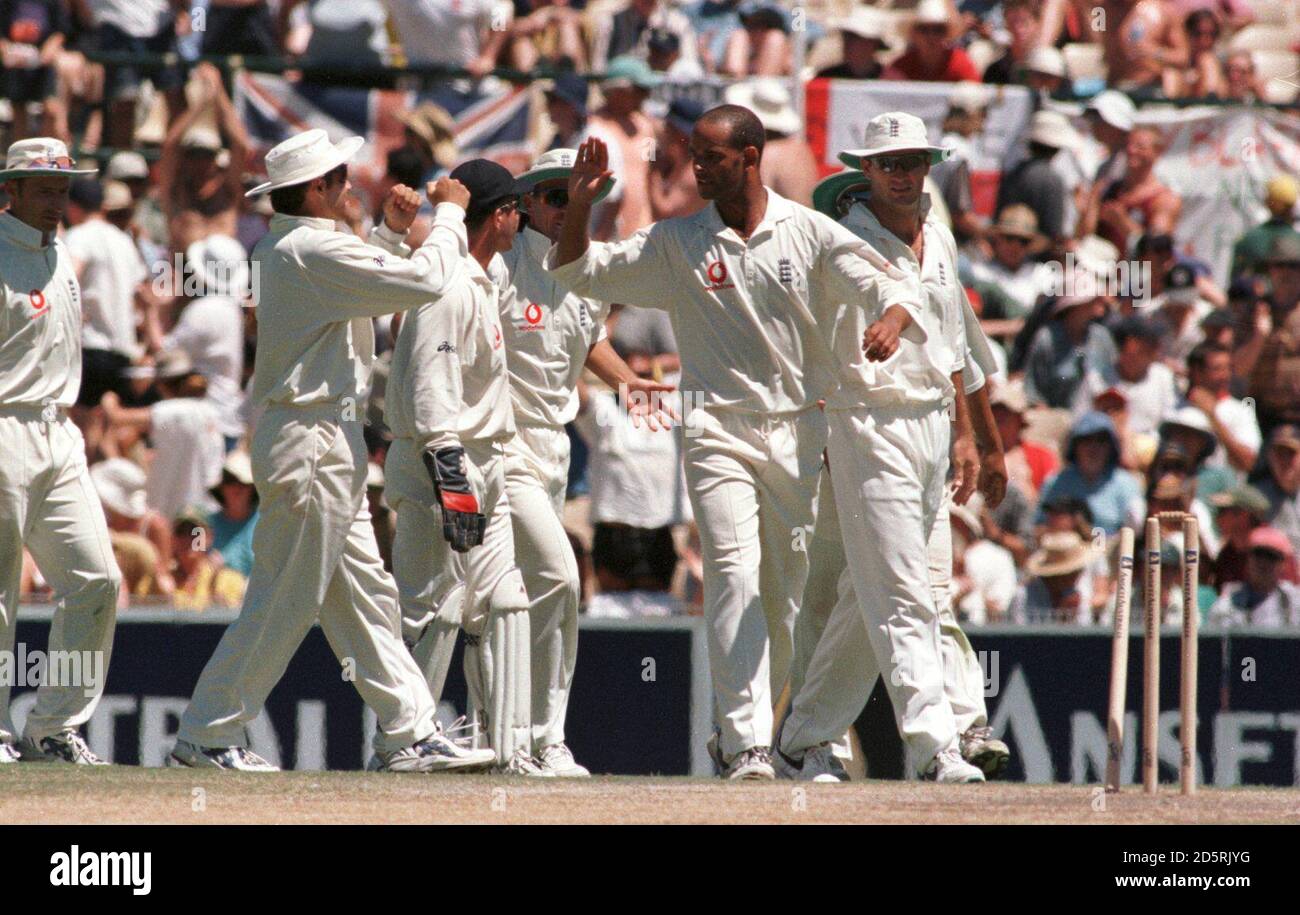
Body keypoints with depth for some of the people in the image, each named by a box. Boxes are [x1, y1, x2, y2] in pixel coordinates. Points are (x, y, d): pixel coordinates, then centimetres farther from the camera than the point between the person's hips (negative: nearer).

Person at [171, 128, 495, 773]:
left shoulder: (282, 248, 13)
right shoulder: (313, 249, -18)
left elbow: (363, 286, 29)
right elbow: (427, 281, -21)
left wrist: (390, 231, 16)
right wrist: (449, 214, -6)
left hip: (332, 440, 11)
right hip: (312, 439, -11)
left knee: (364, 593, 11)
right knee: (286, 598, -6)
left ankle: (409, 733, 13)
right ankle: (208, 735, -1)